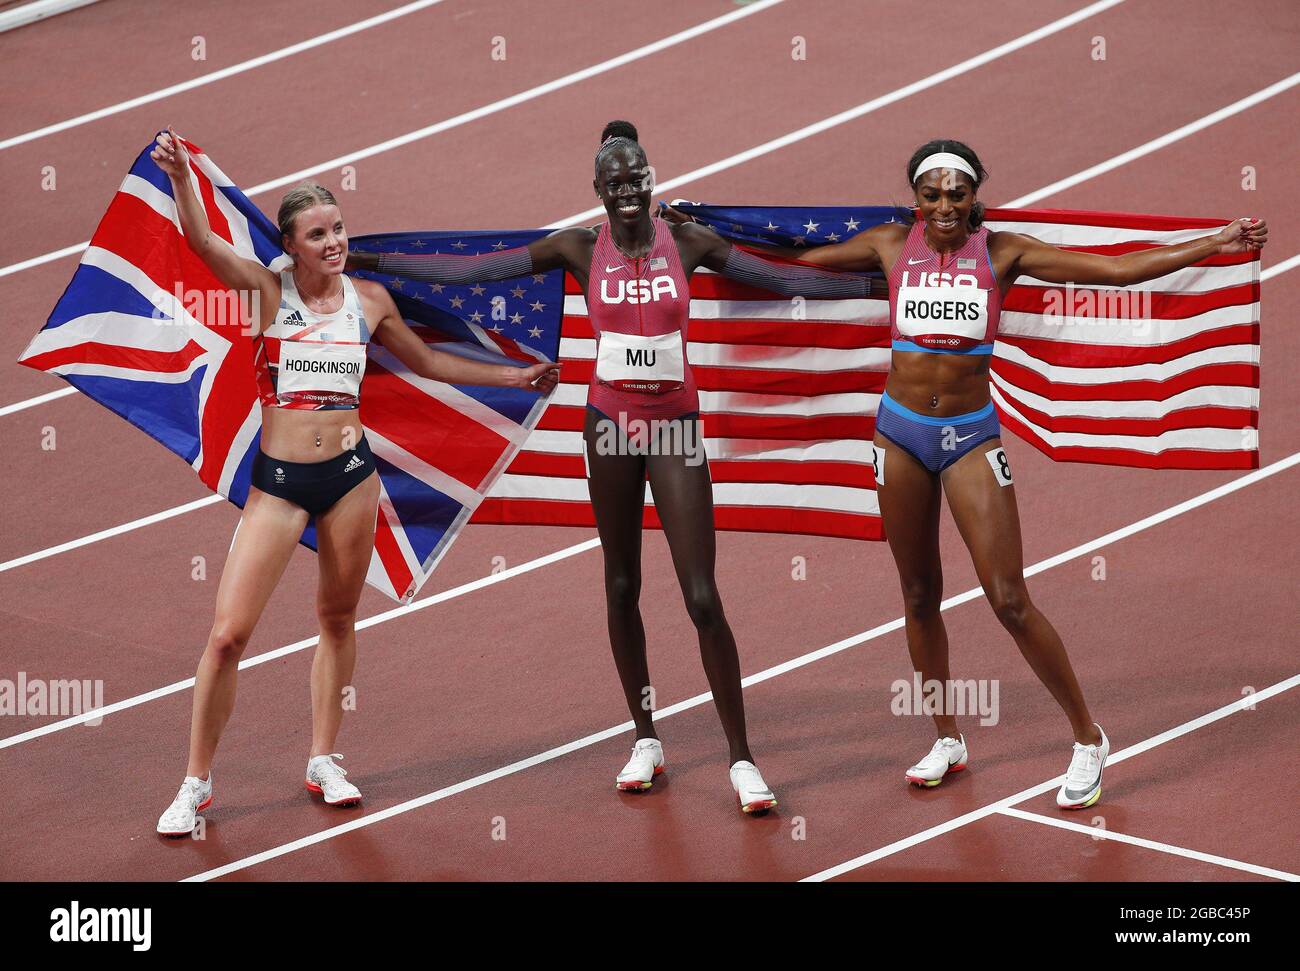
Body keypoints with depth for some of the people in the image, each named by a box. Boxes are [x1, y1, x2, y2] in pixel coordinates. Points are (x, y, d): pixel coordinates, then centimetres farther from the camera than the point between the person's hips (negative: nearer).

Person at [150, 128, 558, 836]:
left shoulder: (369, 300, 5)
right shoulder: (267, 292, -5)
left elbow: (427, 363, 20)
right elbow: (201, 240, -20)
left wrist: (512, 376, 22)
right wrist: (180, 175, -38)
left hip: (351, 475, 3)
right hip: (278, 482, -3)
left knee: (338, 619, 13)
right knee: (227, 633, -7)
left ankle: (323, 760, 30)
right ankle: (196, 784, 4)